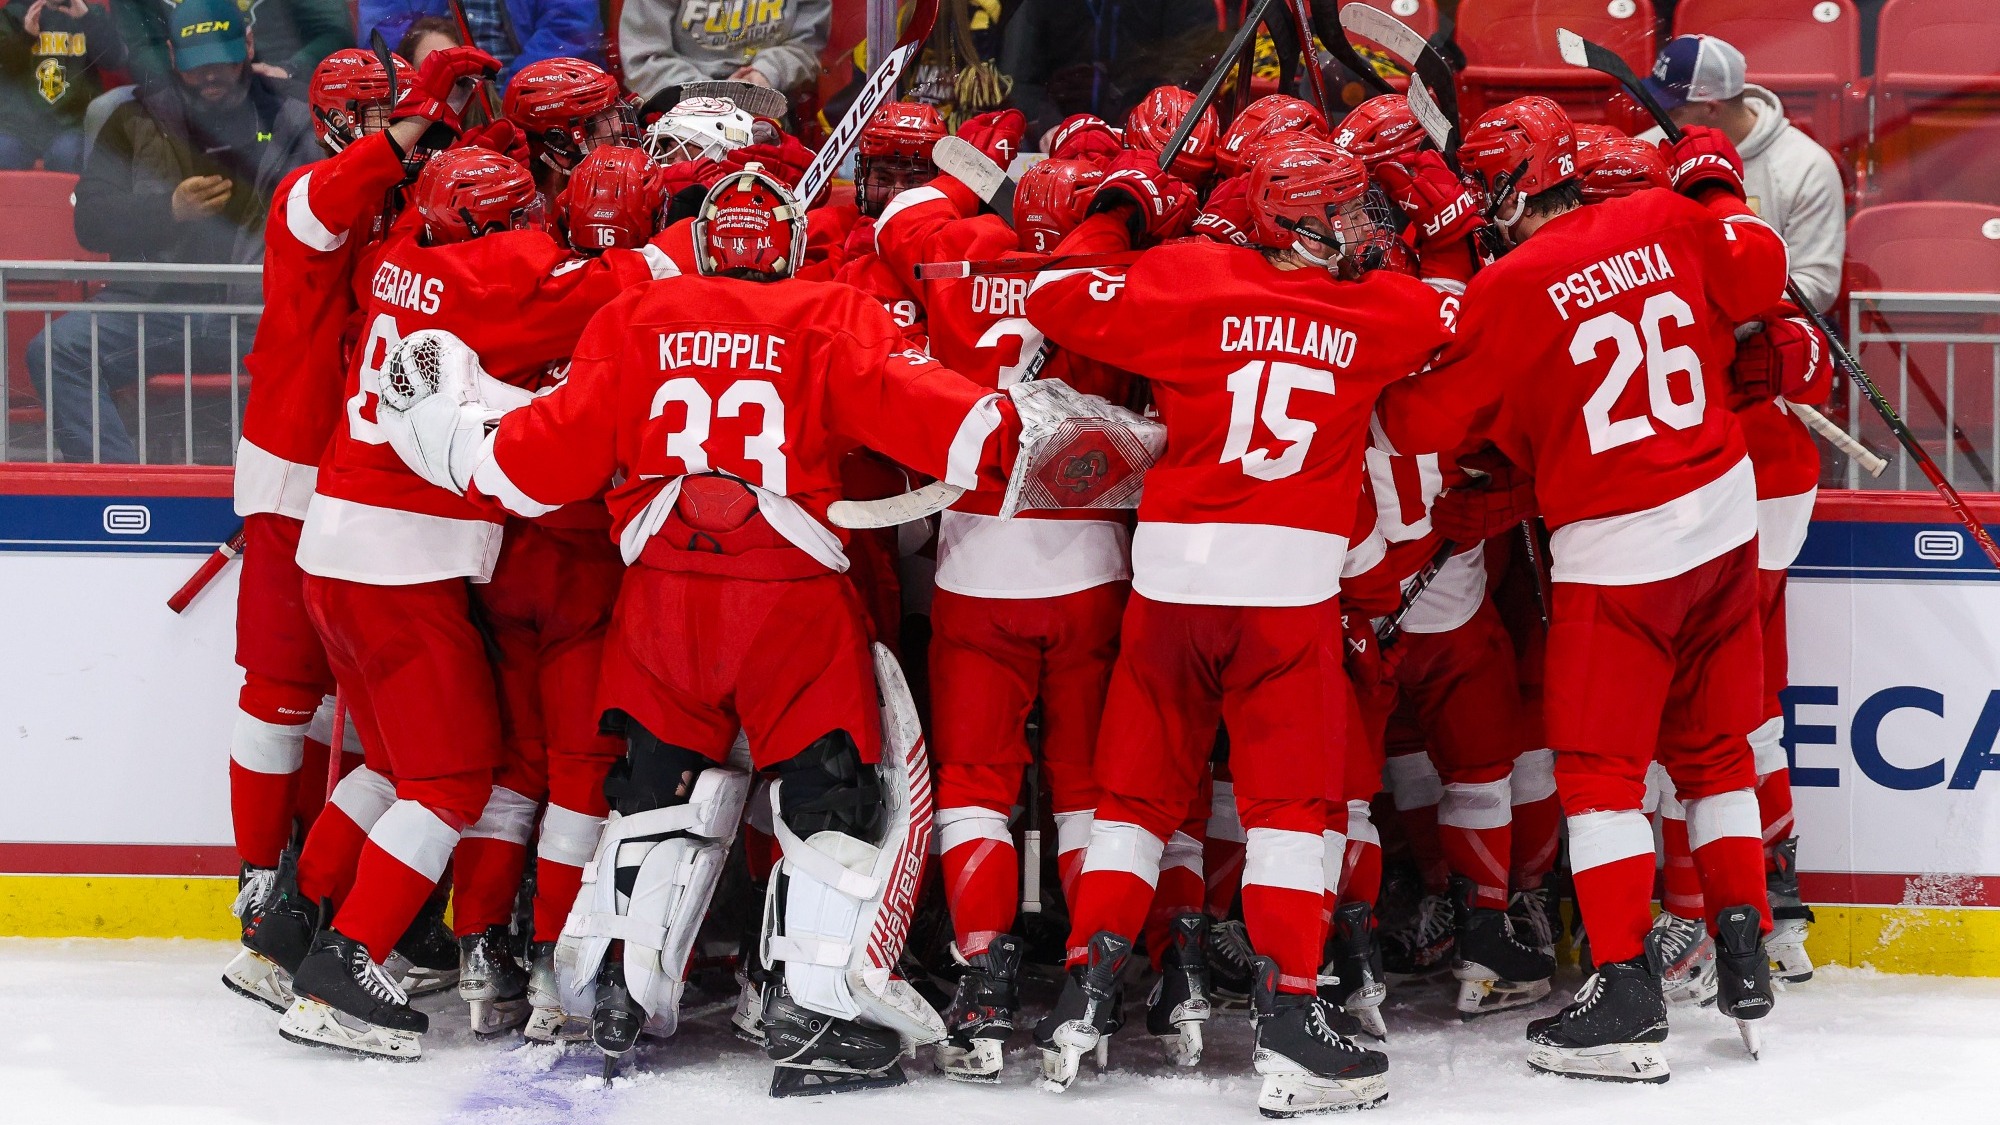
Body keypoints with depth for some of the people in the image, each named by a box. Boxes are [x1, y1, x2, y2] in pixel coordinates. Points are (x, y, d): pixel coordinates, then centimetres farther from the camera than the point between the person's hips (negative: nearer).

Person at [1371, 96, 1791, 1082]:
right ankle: (1743, 954, 22)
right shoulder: (1669, 223, -1)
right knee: (1712, 744, 18)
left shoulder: (1510, 289, -14)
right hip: (1725, 517, 6)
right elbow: (1758, 274, 8)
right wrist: (1712, 185, 21)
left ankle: (1627, 991, -5)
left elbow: (1422, 419, -9)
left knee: (1599, 766, 1)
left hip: (1616, 552, -6)